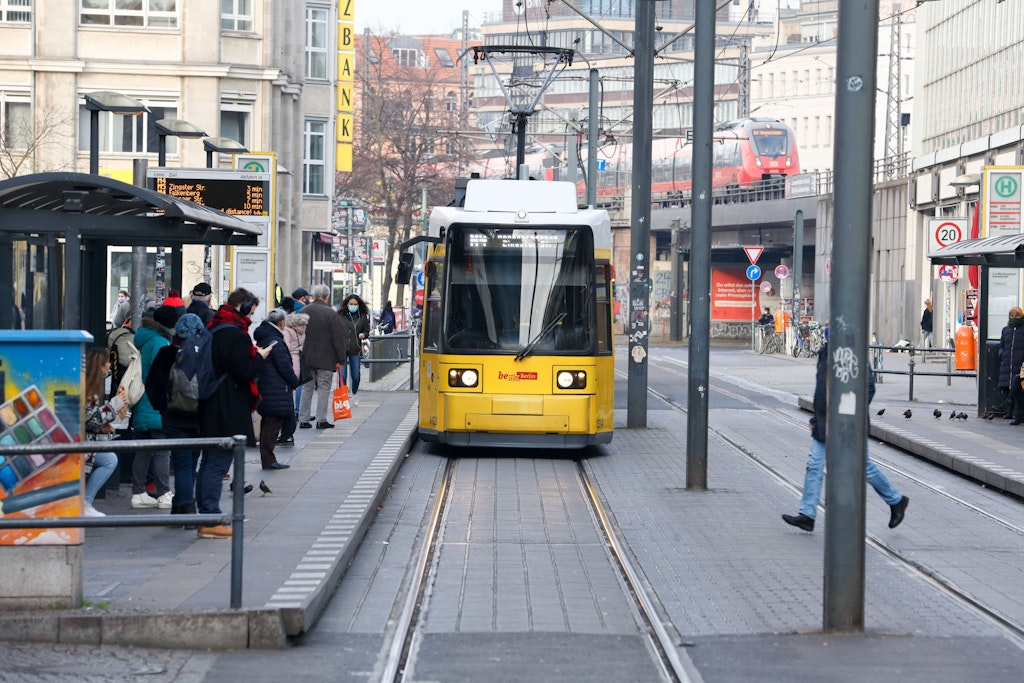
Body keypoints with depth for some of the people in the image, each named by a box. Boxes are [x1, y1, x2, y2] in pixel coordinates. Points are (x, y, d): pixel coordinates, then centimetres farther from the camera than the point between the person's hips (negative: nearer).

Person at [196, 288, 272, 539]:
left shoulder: (214, 328, 11)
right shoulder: (234, 333, -17)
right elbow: (244, 372, -19)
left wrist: (252, 356, 15)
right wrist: (259, 357, -3)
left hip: (211, 407, 10)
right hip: (228, 411, -10)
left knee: (210, 462, 14)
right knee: (217, 464, -7)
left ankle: (206, 518, 20)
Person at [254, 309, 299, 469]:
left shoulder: (262, 339, 14)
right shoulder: (276, 342, -16)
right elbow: (285, 366, -16)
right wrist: (295, 382, -1)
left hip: (264, 388, 10)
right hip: (276, 392, -10)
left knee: (268, 424, 13)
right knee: (273, 424, -6)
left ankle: (267, 459, 18)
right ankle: (268, 460, -4)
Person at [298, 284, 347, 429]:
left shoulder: (303, 311, 5)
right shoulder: (330, 313, -11)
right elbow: (338, 338, -10)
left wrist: (301, 355, 19)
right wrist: (340, 359, -4)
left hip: (307, 357, 4)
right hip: (325, 359, -4)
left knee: (307, 388, 9)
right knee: (324, 388, 1)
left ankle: (303, 420, 9)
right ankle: (321, 420, 0)